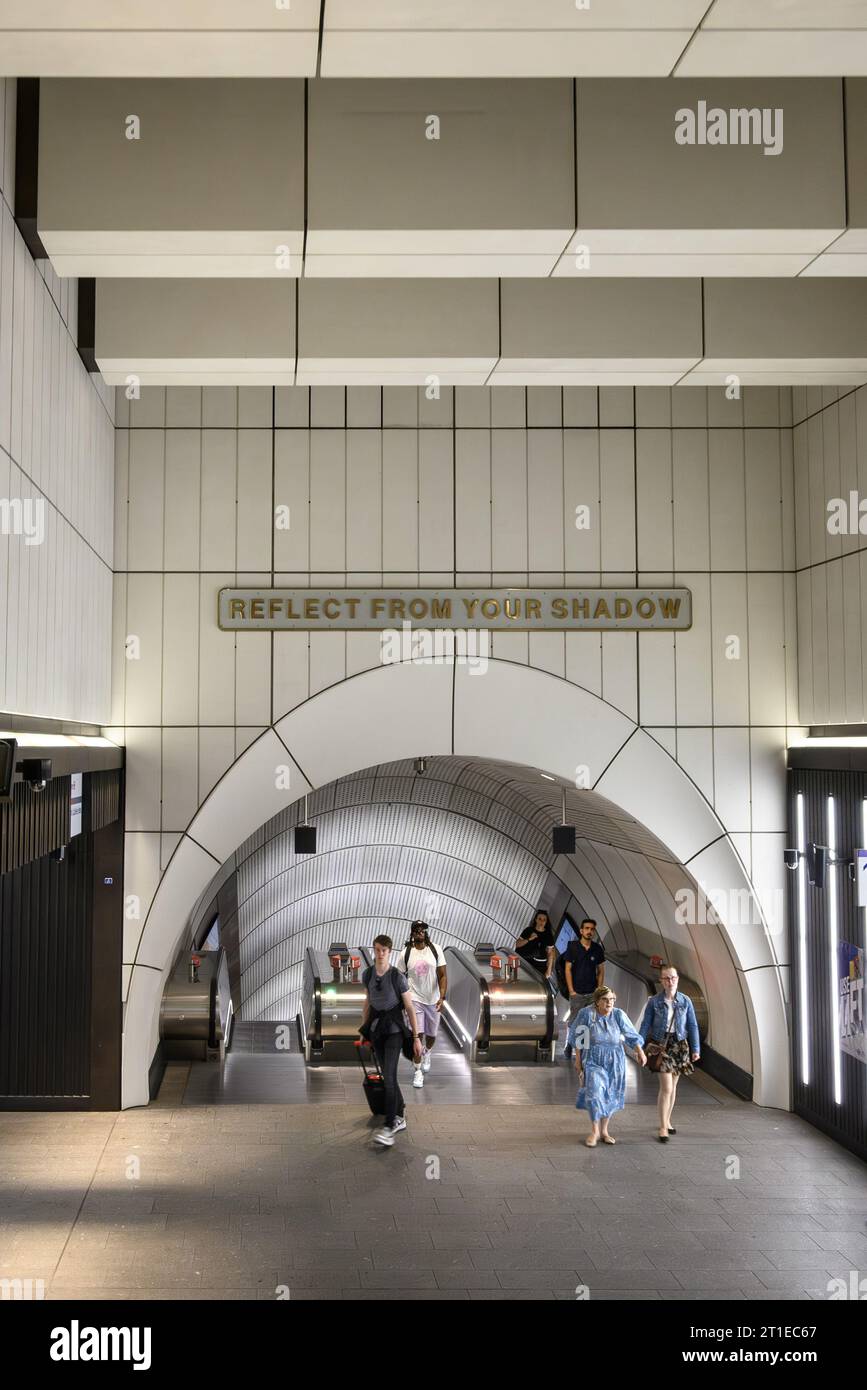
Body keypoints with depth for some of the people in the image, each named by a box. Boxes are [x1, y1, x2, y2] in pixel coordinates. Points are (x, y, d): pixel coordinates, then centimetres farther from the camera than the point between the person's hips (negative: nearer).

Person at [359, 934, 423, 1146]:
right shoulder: (368, 974, 1)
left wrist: (416, 1038, -8)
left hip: (394, 1028, -5)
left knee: (389, 1076, -15)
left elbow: (410, 1008, -9)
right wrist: (363, 1030, 16)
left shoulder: (398, 977, -14)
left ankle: (389, 1128, -18)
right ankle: (399, 1119, 26)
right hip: (376, 1027, 5)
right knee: (387, 1076, 11)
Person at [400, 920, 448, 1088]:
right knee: (417, 1035, -10)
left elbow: (443, 976, -6)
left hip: (433, 999, 2)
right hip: (415, 999, -2)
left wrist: (442, 997, -18)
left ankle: (426, 1054, 46)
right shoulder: (406, 954, -4)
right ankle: (418, 1071, -1)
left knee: (431, 1036, 15)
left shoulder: (435, 950, -4)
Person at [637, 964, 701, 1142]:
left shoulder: (685, 1001, 0)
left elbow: (692, 1026, 4)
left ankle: (667, 1121, 29)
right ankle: (663, 1127, -2)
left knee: (673, 1086, 13)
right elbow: (645, 1025, -2)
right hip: (661, 1045, -3)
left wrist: (695, 1049, 1)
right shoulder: (654, 1002, -5)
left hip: (679, 1046, 3)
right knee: (666, 1087, -11)